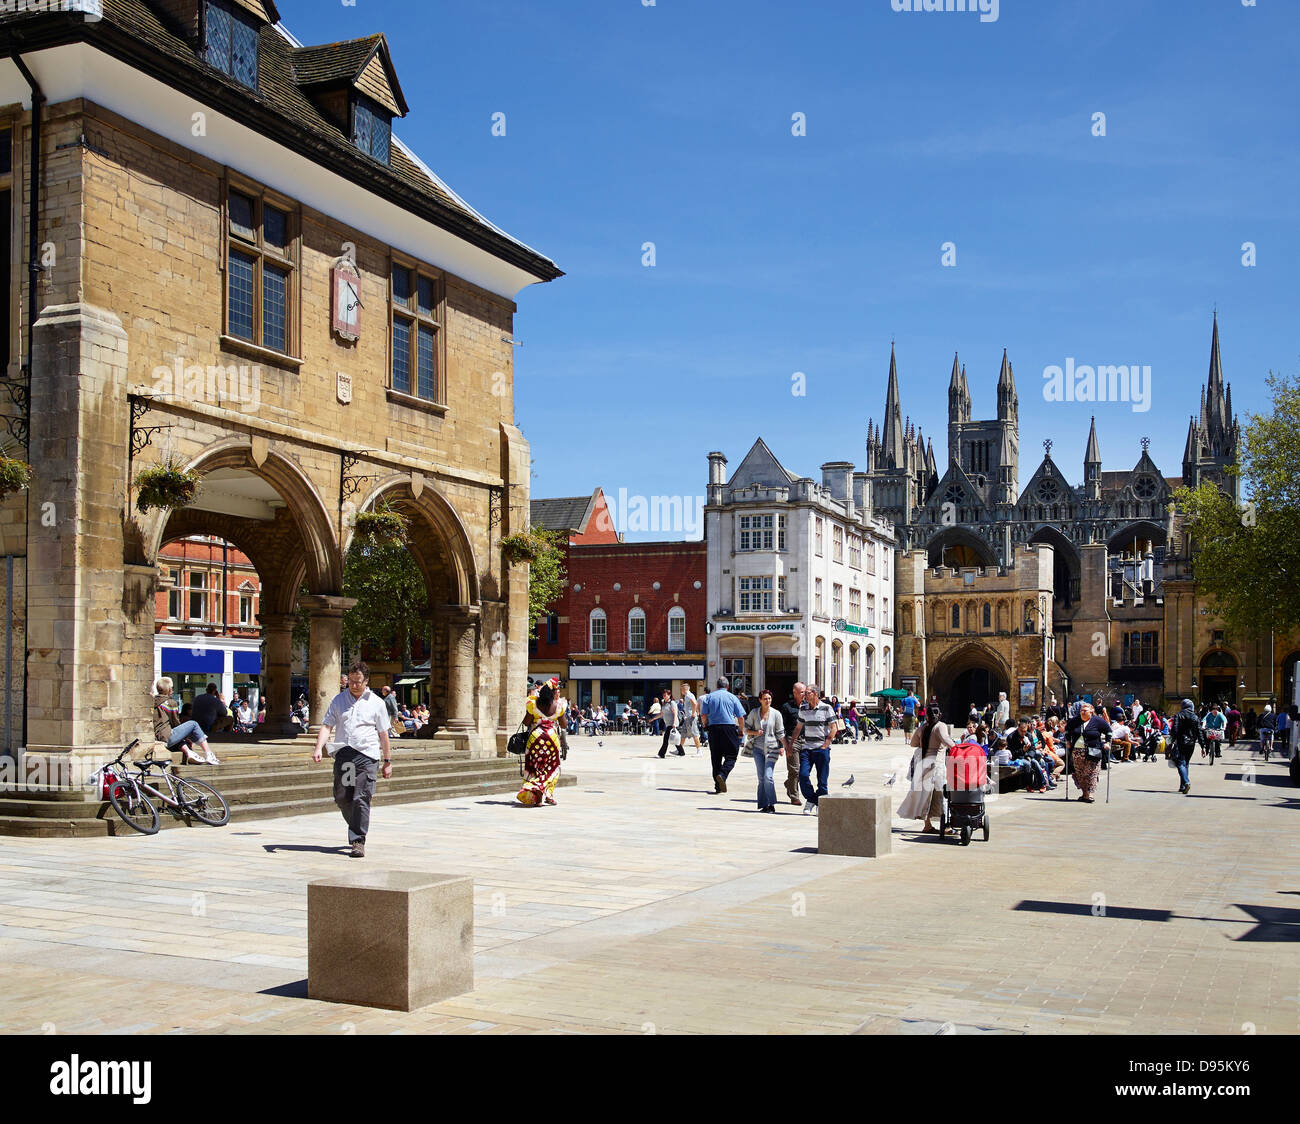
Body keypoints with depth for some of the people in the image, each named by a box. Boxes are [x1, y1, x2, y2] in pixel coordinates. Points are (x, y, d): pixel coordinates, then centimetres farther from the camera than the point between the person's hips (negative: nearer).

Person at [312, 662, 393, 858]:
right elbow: (327, 726, 6)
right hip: (343, 754, 3)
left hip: (367, 755, -3)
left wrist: (388, 761, 10)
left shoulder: (376, 703, 8)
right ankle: (357, 828, 29)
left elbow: (383, 734, 10)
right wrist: (319, 748, -10)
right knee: (341, 798, 5)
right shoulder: (339, 700, 13)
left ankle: (358, 841, -7)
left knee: (361, 799, -10)